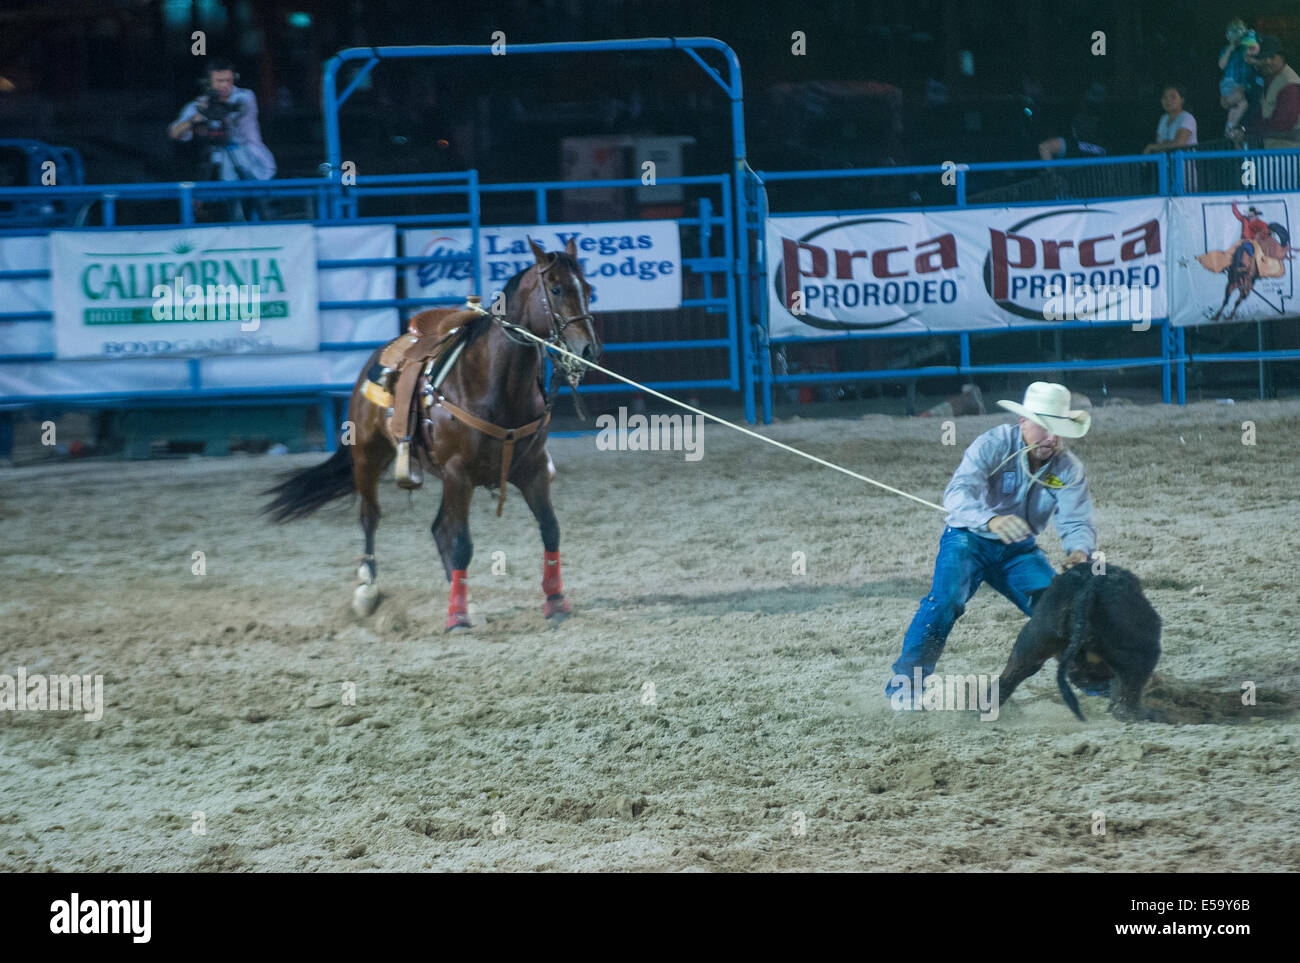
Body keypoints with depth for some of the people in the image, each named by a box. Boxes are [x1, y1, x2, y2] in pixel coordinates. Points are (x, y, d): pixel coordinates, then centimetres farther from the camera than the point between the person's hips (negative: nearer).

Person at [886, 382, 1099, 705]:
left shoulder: (1069, 469, -11)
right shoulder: (992, 445, -25)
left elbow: (1076, 521, -14)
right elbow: (957, 494, -38)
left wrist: (1080, 551, -40)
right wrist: (991, 519, -60)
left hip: (1018, 550, 4)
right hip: (969, 540, -4)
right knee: (945, 599, -27)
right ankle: (906, 678, -20)